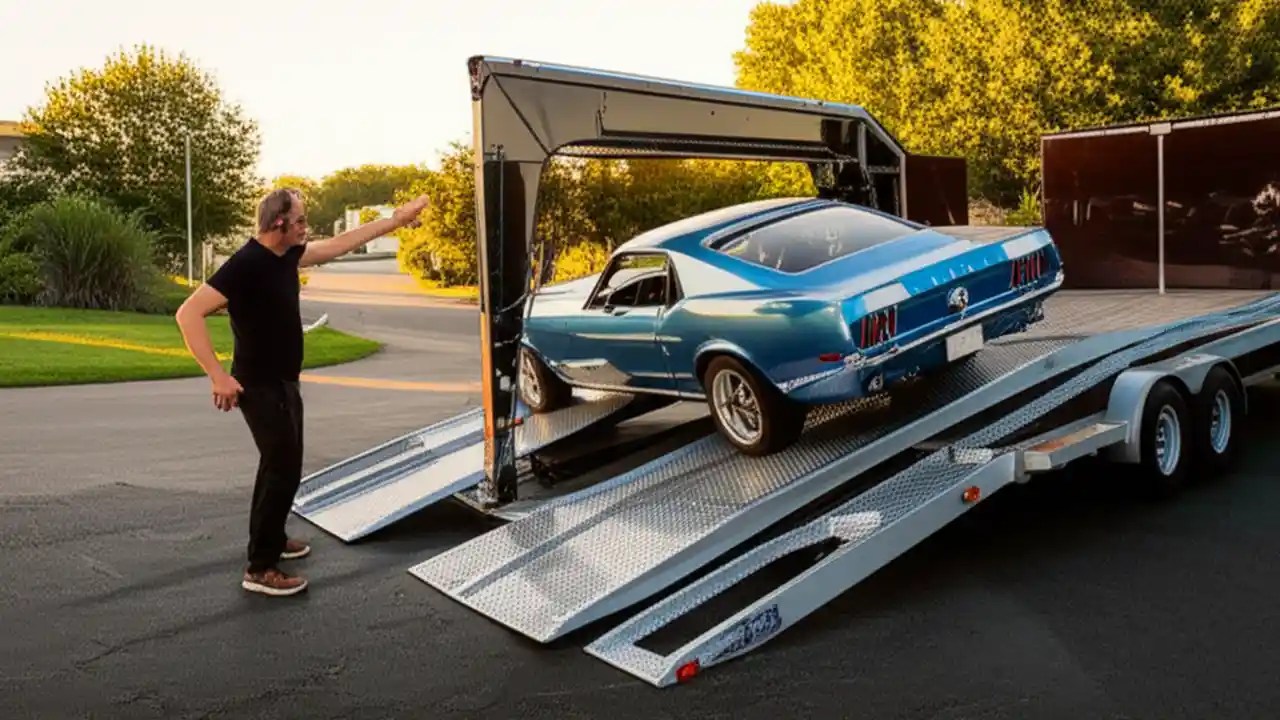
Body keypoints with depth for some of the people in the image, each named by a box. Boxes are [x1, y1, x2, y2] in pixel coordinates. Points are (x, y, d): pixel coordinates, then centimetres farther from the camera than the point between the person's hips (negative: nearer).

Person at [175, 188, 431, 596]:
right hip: (261, 387, -9)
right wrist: (218, 375, -31)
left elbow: (340, 244, 15)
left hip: (283, 383, 9)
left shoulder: (287, 255, 3)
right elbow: (189, 314, -29)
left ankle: (271, 538, 39)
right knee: (284, 469, -8)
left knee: (280, 464, 21)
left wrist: (396, 220, 18)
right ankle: (260, 569, 1)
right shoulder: (245, 265, -23)